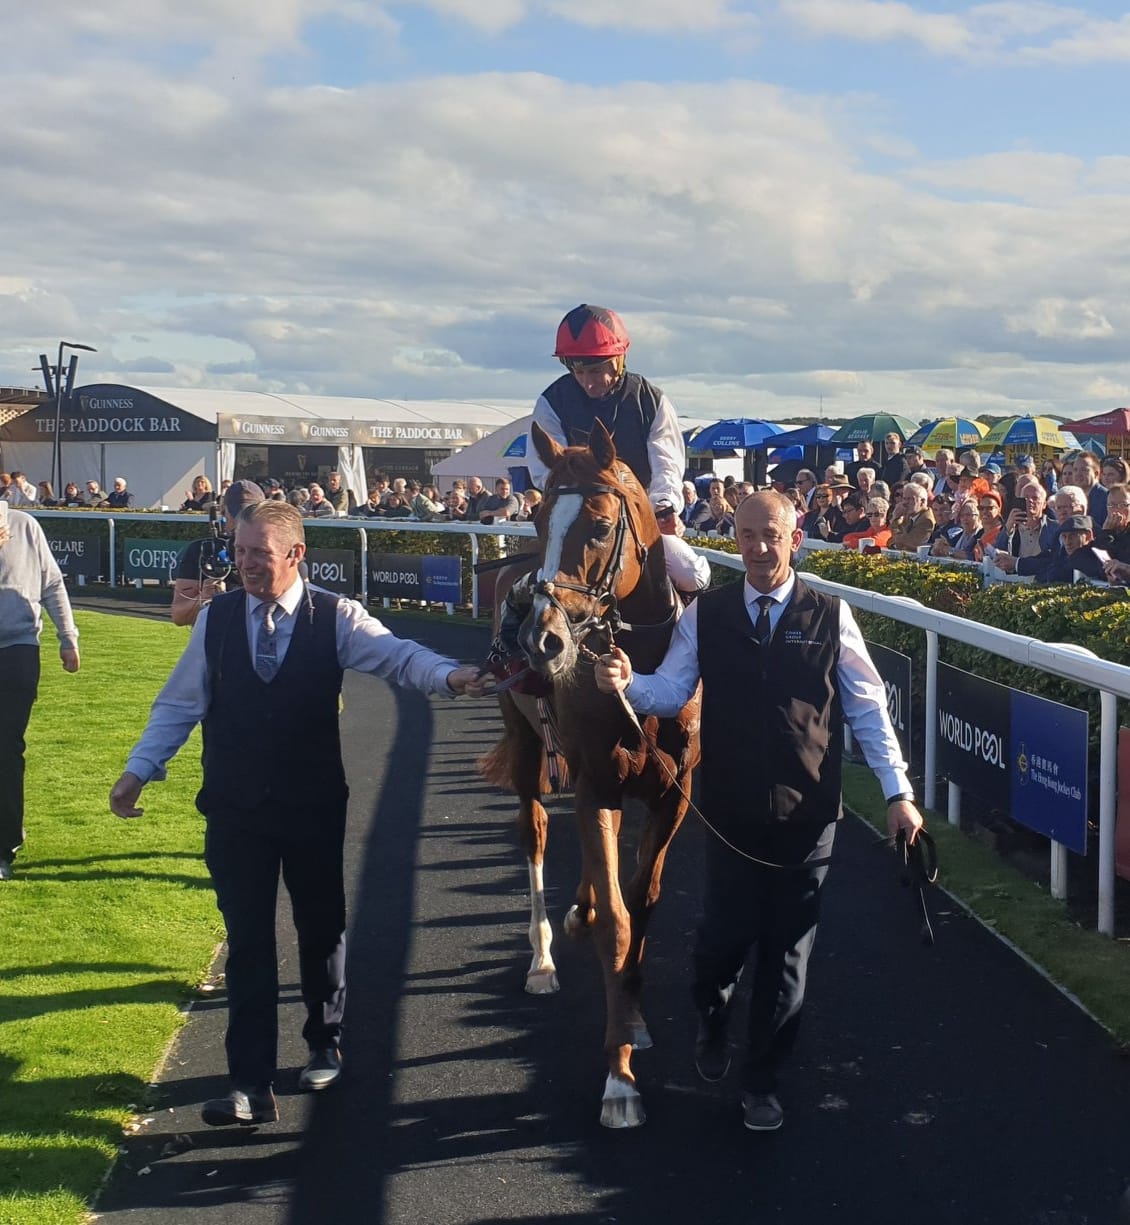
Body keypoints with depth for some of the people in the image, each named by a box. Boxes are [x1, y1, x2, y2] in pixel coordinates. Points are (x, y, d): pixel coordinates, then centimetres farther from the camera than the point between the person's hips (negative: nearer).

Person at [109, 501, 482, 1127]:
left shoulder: (335, 618, -7)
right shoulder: (216, 618, 0)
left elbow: (398, 655, -21)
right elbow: (180, 703, 5)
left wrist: (450, 675, -40)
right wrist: (139, 770, -2)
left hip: (313, 805, -1)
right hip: (236, 809, 1)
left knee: (321, 928, 15)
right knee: (247, 941, 2)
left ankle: (325, 1045, 38)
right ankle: (251, 1084, 6)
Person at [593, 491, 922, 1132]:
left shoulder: (830, 615, -2)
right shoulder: (706, 614, 1)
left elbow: (869, 709, 1)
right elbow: (671, 692, -4)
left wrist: (898, 792, -3)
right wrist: (627, 683, -25)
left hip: (807, 814, 0)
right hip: (733, 810, 0)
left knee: (788, 950, 9)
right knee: (724, 935, 6)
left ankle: (762, 1081, 27)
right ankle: (713, 1025, 41)